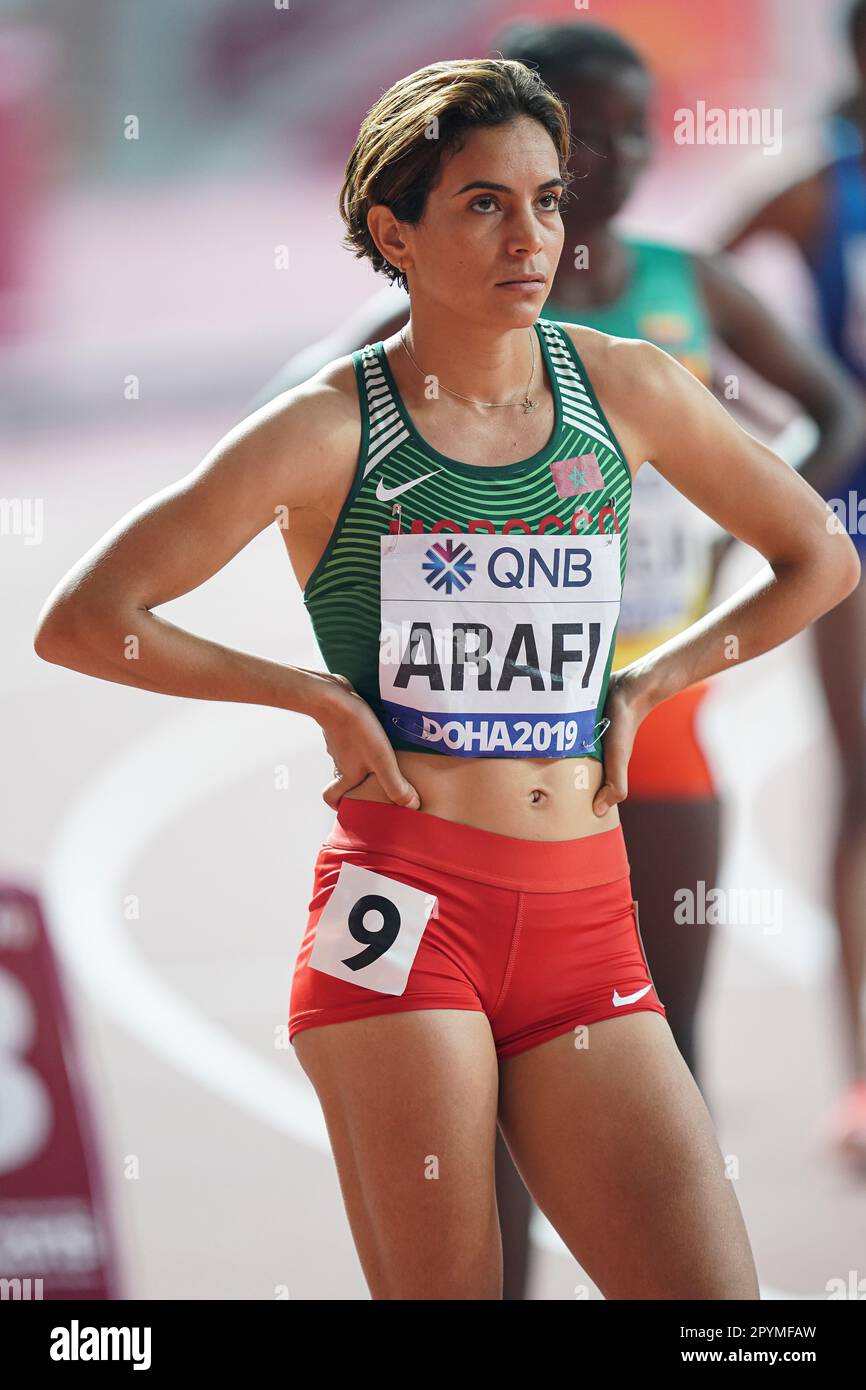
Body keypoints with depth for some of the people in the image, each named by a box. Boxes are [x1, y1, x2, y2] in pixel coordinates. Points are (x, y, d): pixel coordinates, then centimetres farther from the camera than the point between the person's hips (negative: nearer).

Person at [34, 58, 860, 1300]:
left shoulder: (626, 389, 9)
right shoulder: (327, 430, 0)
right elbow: (80, 623, -2)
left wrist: (641, 688, 12)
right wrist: (322, 697, -2)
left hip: (585, 929, 4)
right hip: (407, 909, -4)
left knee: (714, 1293, -7)